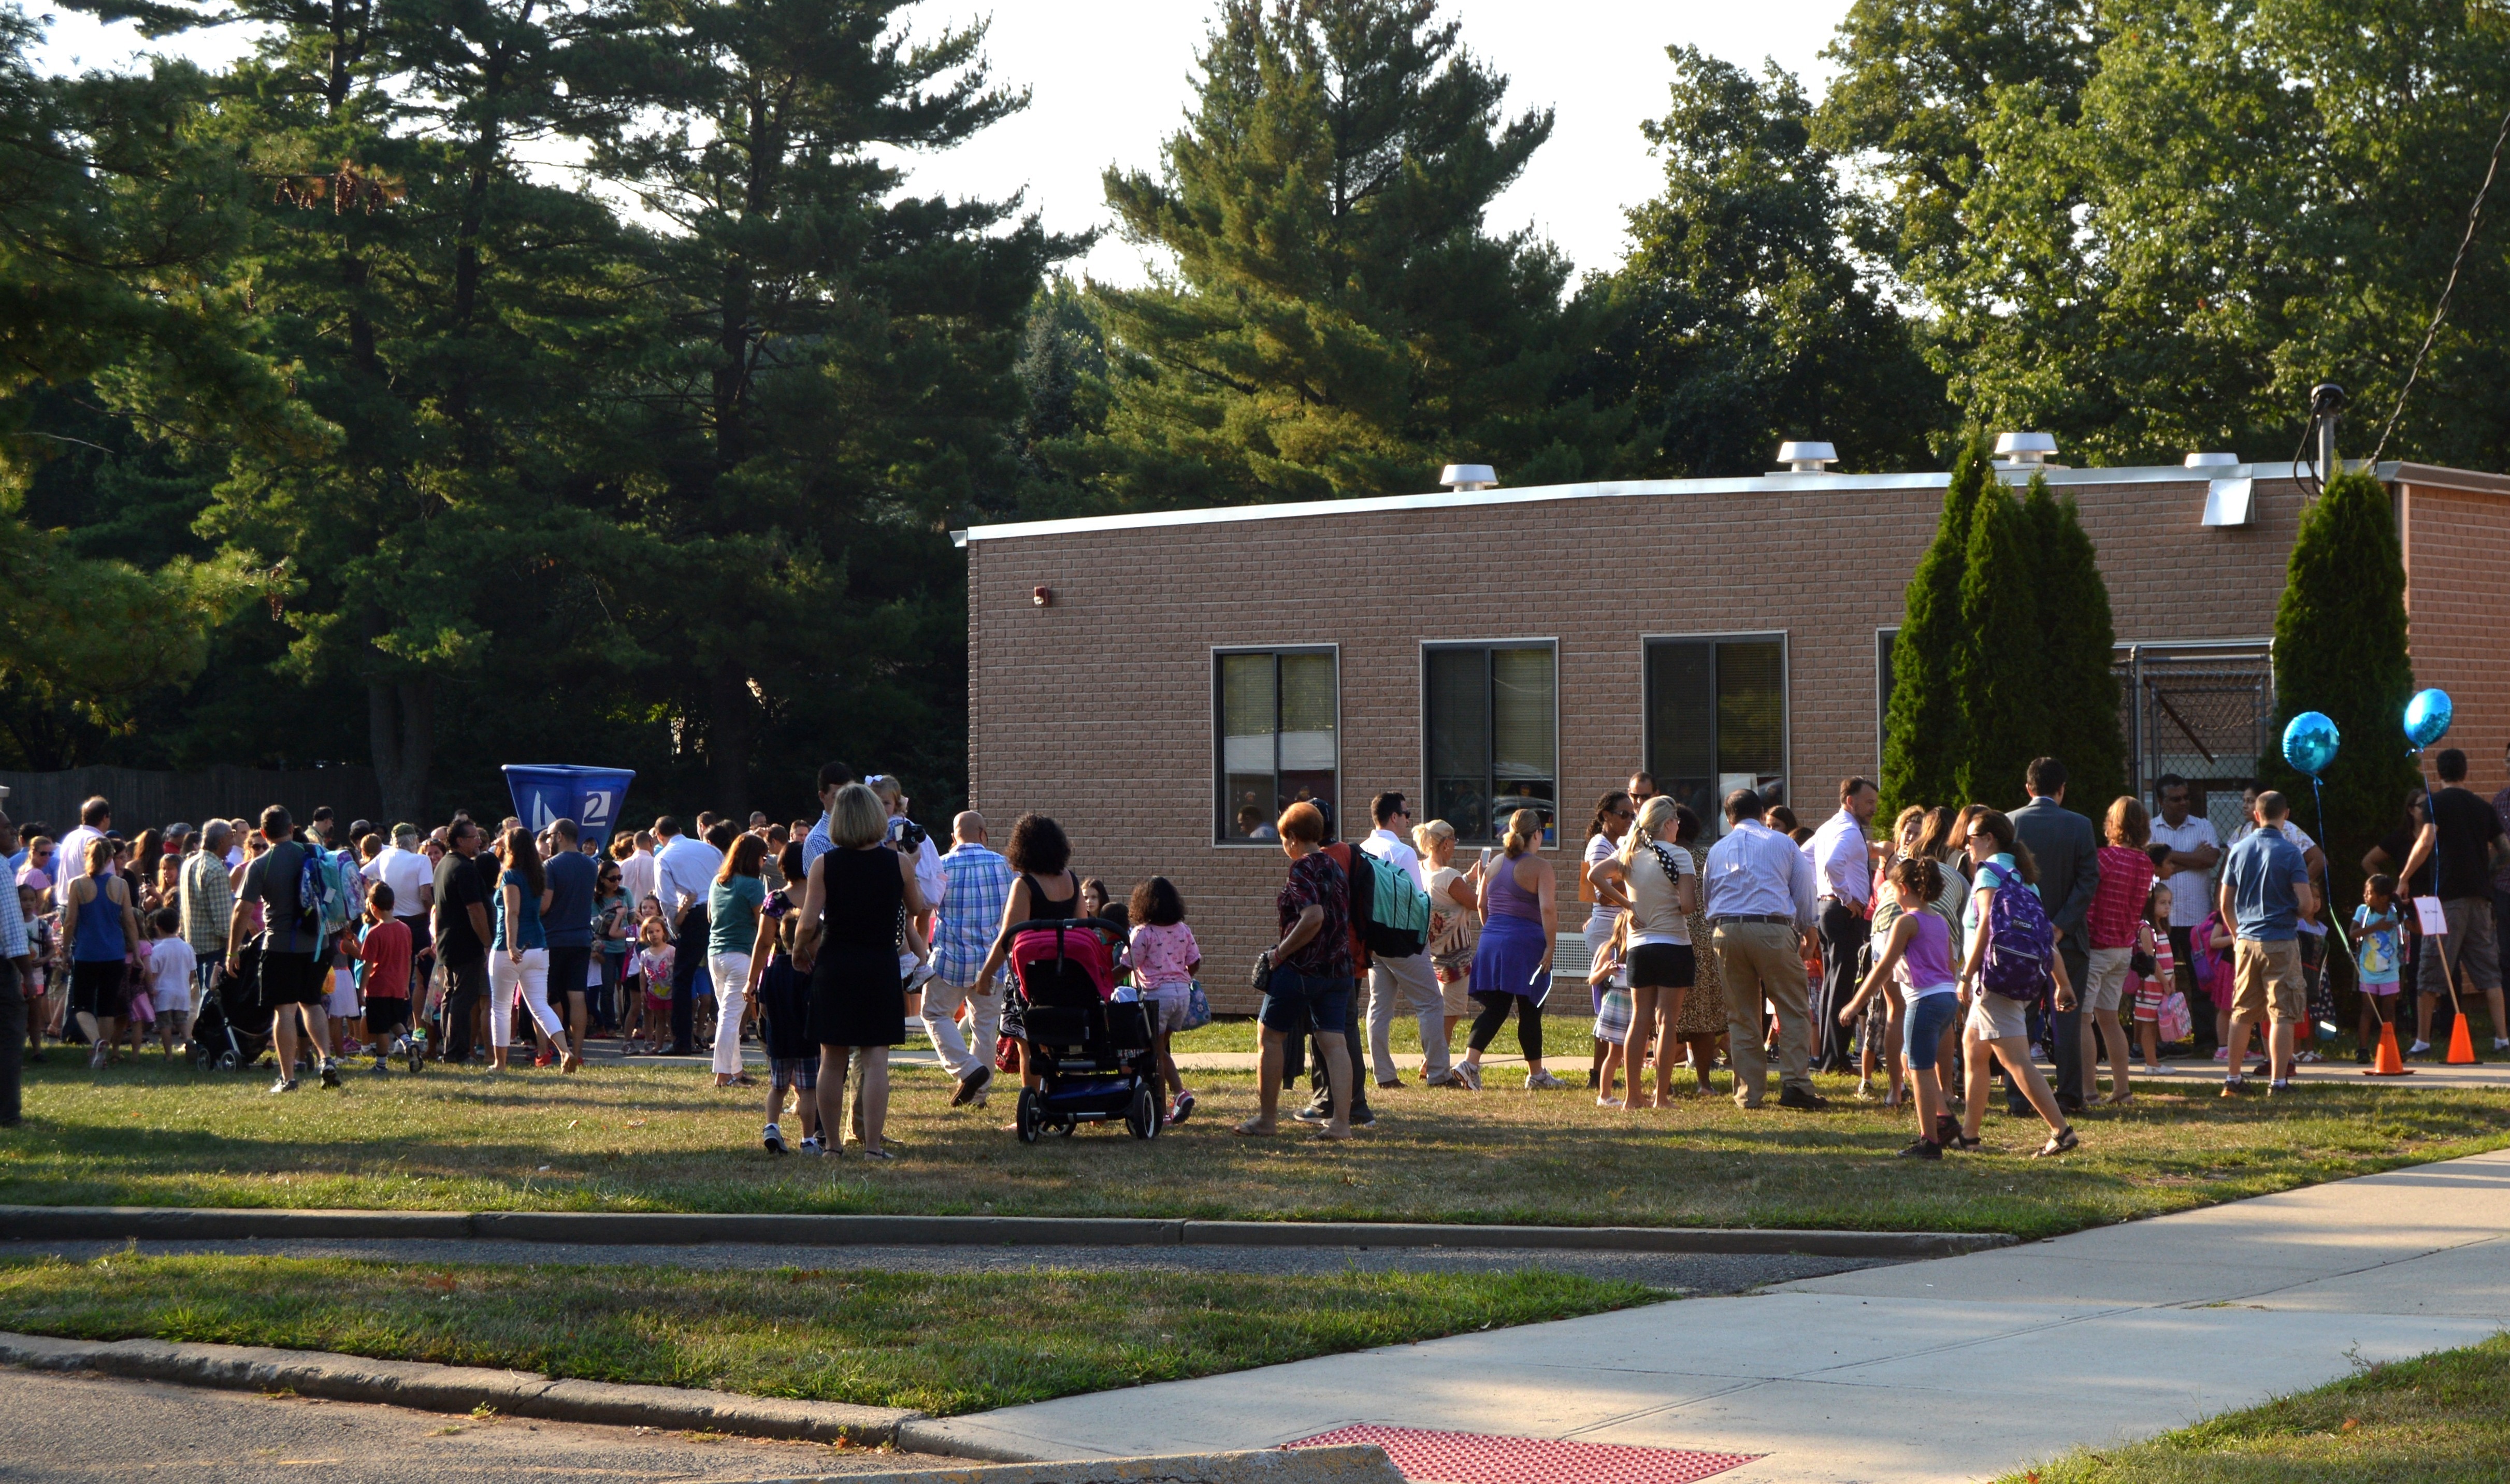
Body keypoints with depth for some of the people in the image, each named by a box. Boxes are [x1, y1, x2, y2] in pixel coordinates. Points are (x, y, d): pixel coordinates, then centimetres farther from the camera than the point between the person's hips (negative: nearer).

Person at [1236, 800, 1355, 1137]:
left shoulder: (1303, 869, -14)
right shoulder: (1336, 868, 12)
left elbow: (1314, 917, -26)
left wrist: (1281, 951, -18)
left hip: (1300, 968, -8)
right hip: (1337, 968, 8)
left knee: (1271, 1035, 6)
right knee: (1334, 1042, 3)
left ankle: (1267, 1118, 10)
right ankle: (1340, 1121, -3)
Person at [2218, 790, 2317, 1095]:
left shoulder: (2239, 850, 4)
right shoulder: (2289, 853, -9)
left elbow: (2225, 904, 8)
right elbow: (2306, 903, -15)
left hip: (2246, 941, 4)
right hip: (2281, 941, -4)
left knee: (2242, 1013, 12)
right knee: (2282, 1014, -1)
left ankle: (2232, 1079, 15)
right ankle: (2279, 1081, -4)